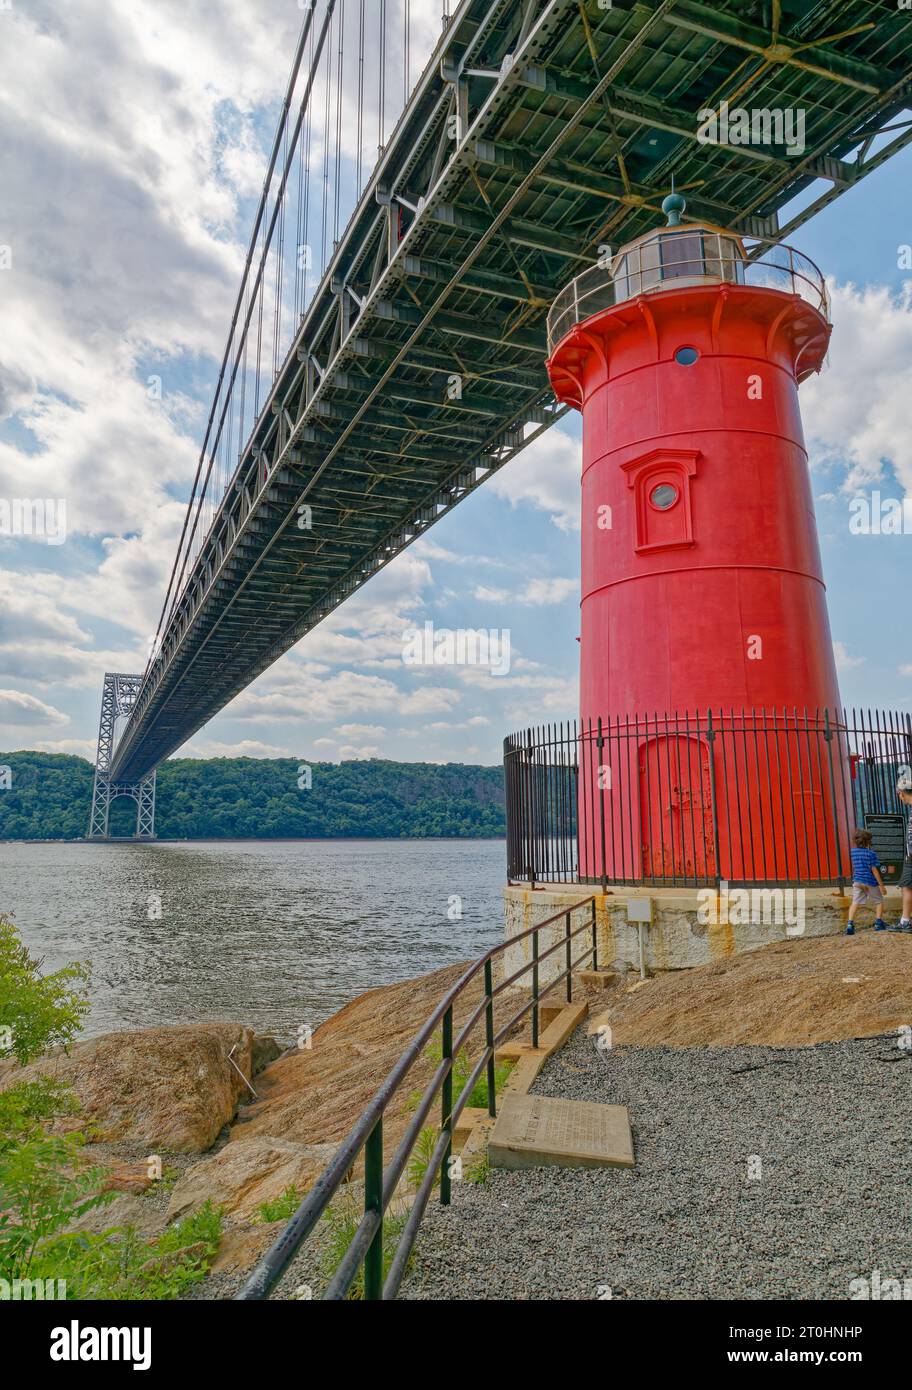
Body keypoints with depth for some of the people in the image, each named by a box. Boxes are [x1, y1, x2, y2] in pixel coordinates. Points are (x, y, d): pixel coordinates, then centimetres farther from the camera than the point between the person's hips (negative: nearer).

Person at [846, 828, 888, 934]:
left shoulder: (853, 852, 2)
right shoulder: (870, 854, -13)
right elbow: (874, 870, -12)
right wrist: (881, 885, -6)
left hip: (857, 881, 4)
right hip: (870, 882, -3)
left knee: (855, 902, 1)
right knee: (879, 901, 17)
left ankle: (850, 924, -13)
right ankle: (878, 922, 13)